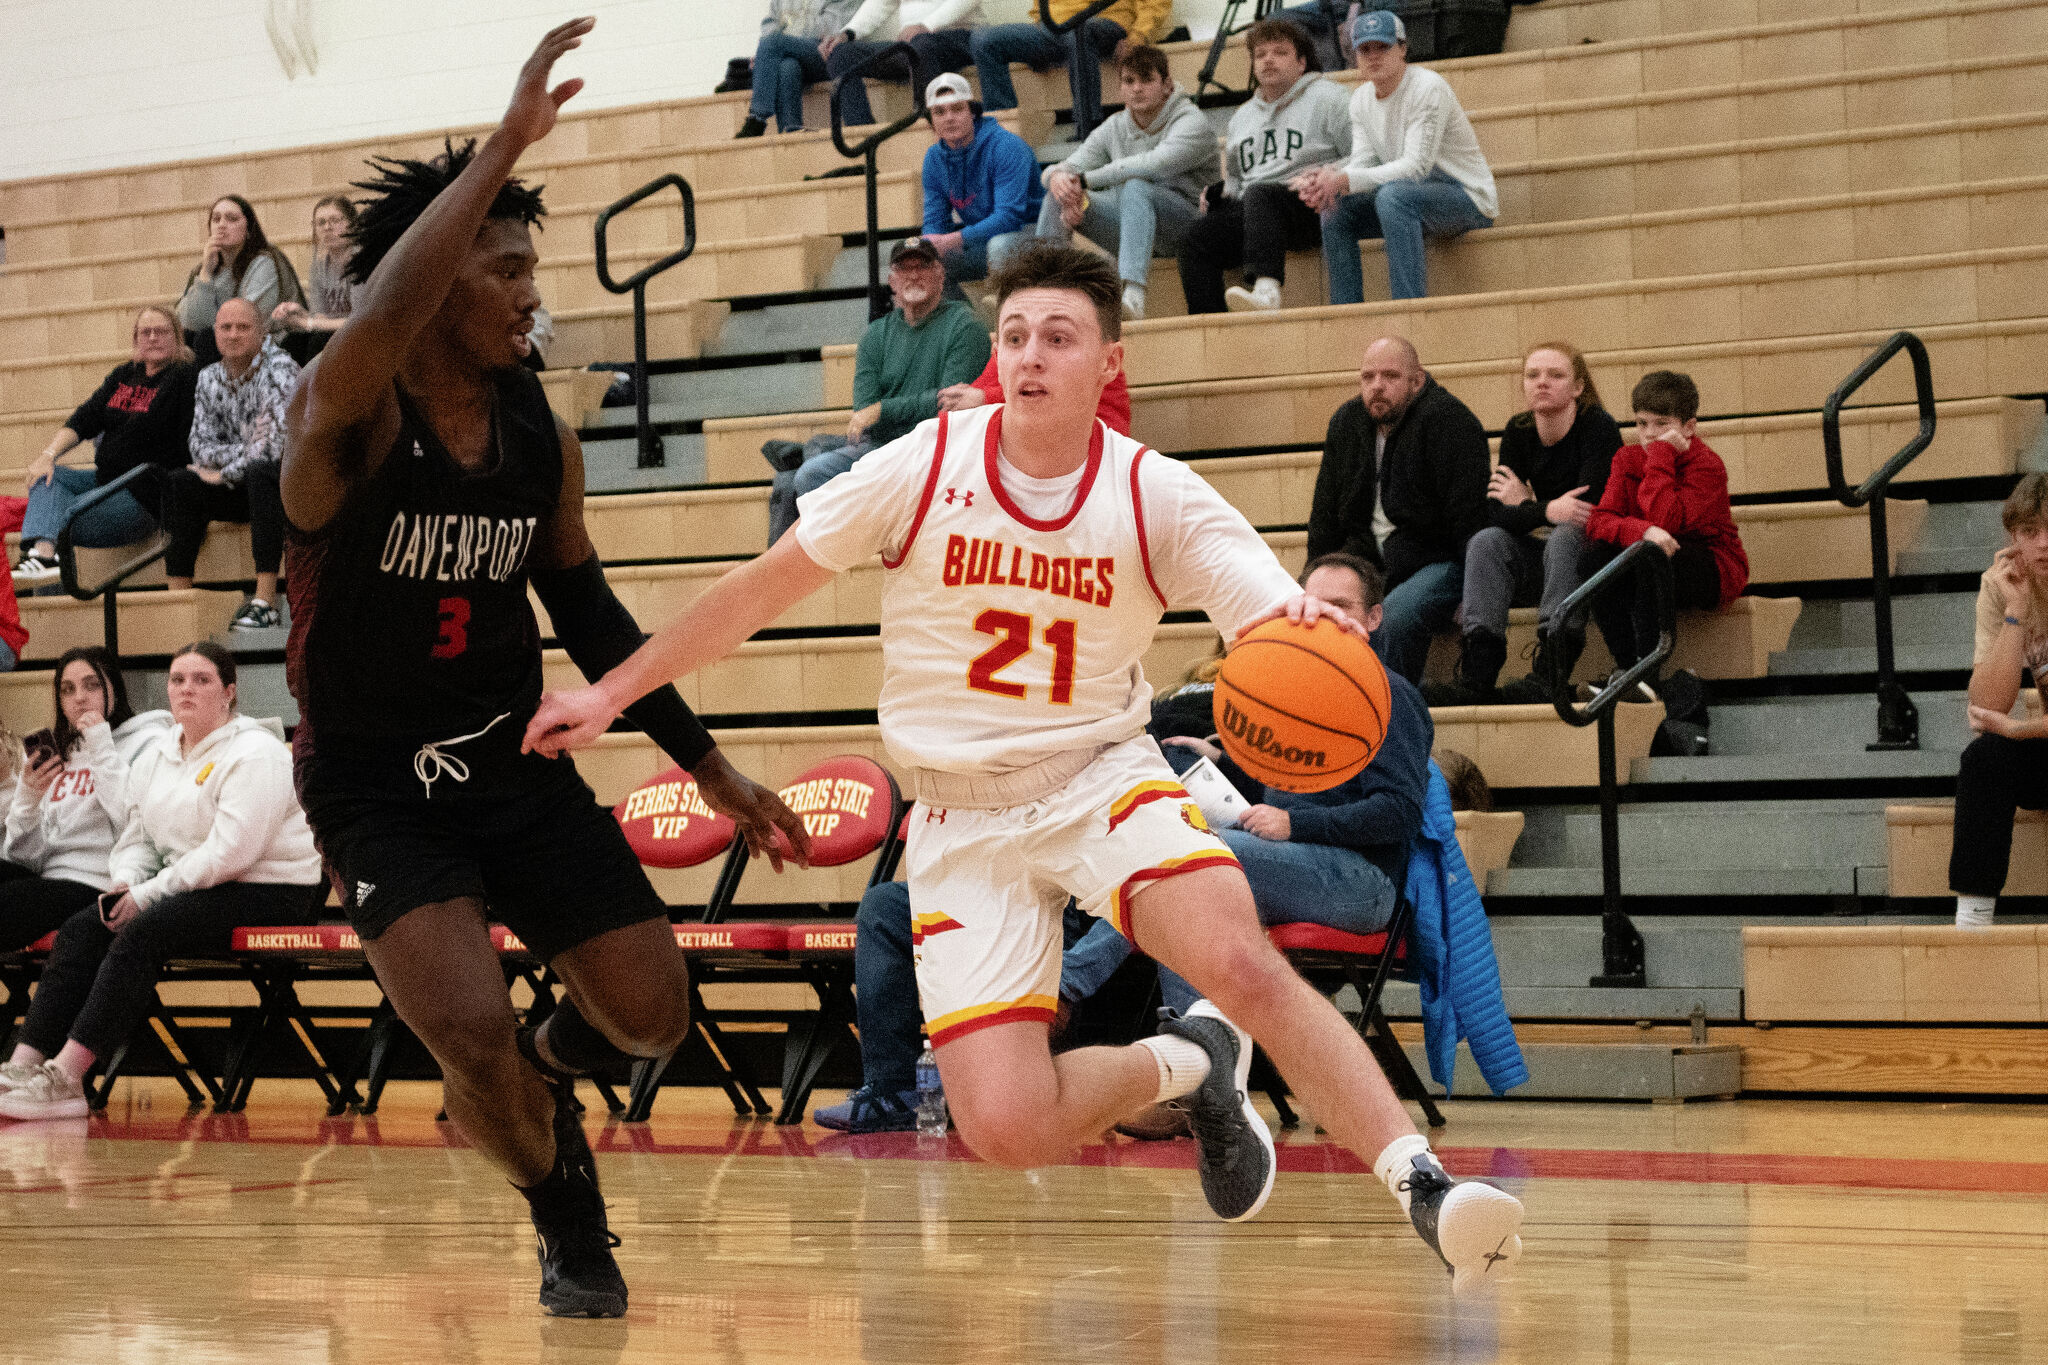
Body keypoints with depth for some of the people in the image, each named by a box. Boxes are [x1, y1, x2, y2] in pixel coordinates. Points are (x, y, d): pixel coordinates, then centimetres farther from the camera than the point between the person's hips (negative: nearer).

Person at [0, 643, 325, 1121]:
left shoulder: (254, 754, -11)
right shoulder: (156, 755, 16)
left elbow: (229, 853, -21)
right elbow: (135, 838, 18)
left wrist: (148, 895, -19)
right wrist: (125, 883, -6)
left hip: (270, 896, -8)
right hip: (192, 892, 8)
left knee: (142, 933, -30)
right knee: (81, 929, -14)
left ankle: (65, 1077, -36)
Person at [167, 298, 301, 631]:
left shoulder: (279, 368, -13)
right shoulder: (209, 378, 7)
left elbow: (276, 441, -24)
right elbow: (201, 448, 3)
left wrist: (226, 472, -14)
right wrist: (244, 452, -14)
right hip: (242, 488, 6)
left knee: (259, 473, -38)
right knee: (177, 484, -15)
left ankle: (266, 603, -44)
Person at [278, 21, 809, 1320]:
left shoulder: (543, 436, -1)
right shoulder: (344, 414, -19)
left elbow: (588, 610, 12)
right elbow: (385, 312, -43)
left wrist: (713, 767, 12)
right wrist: (508, 142, -43)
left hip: (515, 761, 5)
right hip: (376, 781, -5)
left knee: (651, 1010, 1)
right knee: (474, 1037, -20)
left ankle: (546, 1076, 37)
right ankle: (568, 1214, 11)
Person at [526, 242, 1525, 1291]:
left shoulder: (1158, 497, -9)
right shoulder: (924, 467, -8)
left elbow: (1284, 633, -19)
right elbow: (764, 586, 2)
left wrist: (1313, 629, -44)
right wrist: (613, 691, 5)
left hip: (1101, 777, -1)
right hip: (962, 819, 1)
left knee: (1240, 961, -32)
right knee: (1006, 1129, -14)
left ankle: (1419, 1180, -22)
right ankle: (1181, 1067, 15)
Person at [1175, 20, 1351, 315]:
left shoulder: (1326, 97, 9)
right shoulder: (1242, 116, 30)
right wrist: (1219, 196, 15)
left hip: (1311, 207, -6)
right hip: (1251, 214, 6)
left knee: (1259, 194, -38)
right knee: (1197, 238, -21)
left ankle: (1266, 288, -60)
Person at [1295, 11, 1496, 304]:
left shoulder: (1429, 88, -19)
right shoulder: (1361, 99, 6)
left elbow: (1417, 165, -26)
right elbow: (1363, 161, -3)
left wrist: (1347, 180, -34)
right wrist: (1326, 180, -26)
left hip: (1469, 199, -8)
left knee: (1392, 195, -35)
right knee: (1334, 208, -8)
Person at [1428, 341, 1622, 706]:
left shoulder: (1598, 427, -13)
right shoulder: (1519, 431, 2)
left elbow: (1589, 511, -24)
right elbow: (1496, 514, -9)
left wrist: (1524, 507, -13)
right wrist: (1546, 511, -28)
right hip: (1541, 560, 5)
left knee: (1564, 537, -35)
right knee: (1487, 541, -20)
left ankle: (1550, 673, -46)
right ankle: (1476, 673, -38)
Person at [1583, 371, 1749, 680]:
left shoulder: (1707, 465, -16)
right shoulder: (1627, 459, 2)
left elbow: (1665, 521, -30)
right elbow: (1598, 520, -12)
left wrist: (1661, 454, -24)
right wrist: (1642, 531, -34)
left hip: (1715, 572, -6)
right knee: (1598, 551, -22)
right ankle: (1627, 668, -22)